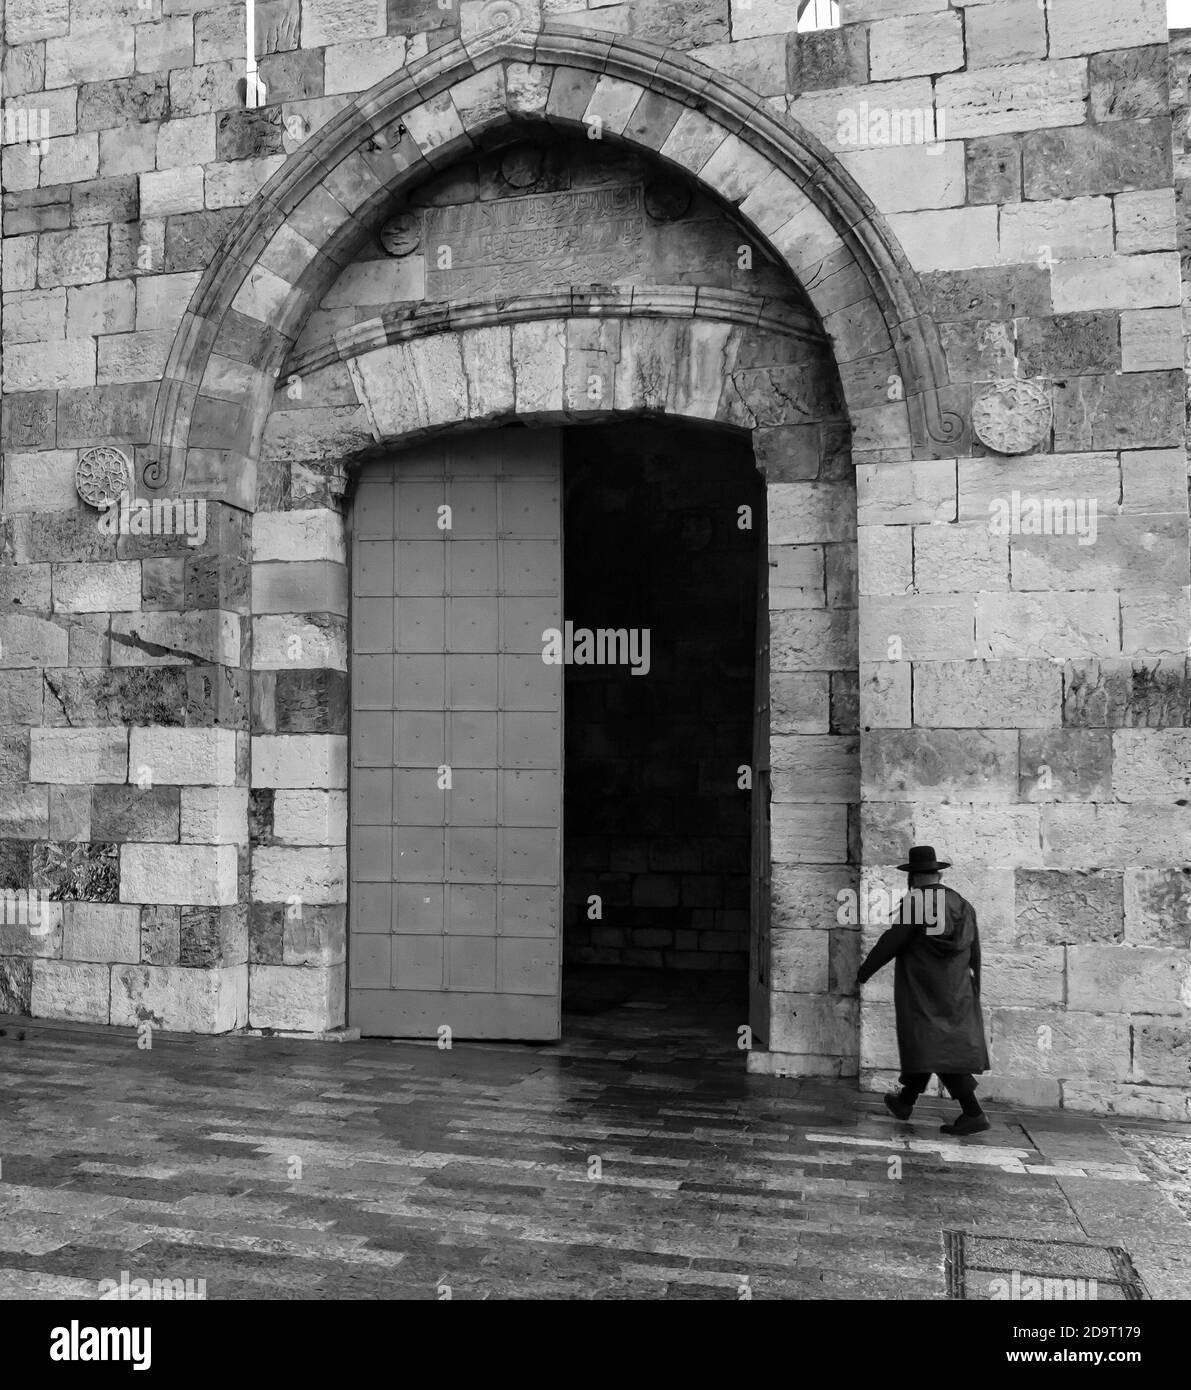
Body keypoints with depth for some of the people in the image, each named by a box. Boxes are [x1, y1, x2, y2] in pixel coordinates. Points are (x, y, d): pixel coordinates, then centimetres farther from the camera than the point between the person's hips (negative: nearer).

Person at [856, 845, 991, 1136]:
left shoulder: (913, 904, -13)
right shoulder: (964, 906, 5)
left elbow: (889, 944, -12)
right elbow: (974, 955, 10)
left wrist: (863, 973, 1)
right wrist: (973, 994, 20)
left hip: (922, 993, -7)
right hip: (957, 994, 7)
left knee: (940, 1051, -5)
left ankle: (974, 1113, -13)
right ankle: (905, 1101, 31)